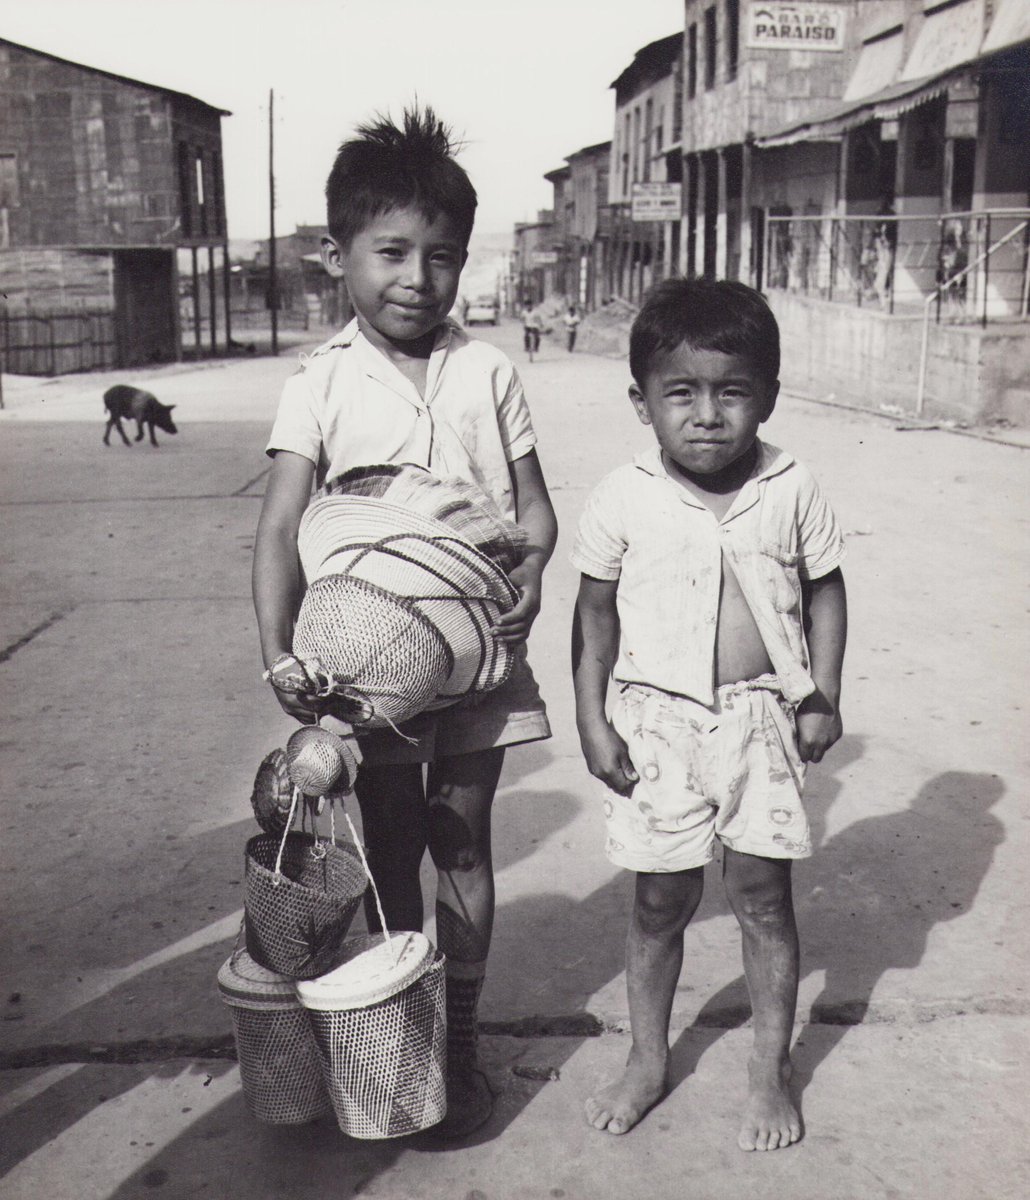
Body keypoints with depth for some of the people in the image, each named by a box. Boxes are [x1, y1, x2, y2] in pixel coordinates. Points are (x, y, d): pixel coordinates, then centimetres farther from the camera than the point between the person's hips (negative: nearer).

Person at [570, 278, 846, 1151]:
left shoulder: (793, 492, -6)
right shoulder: (623, 500, -8)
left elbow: (825, 589, 6)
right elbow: (597, 611, 1)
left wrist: (824, 695, -2)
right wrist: (591, 718, -3)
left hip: (760, 718, 0)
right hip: (658, 720, 0)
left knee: (763, 896, 9)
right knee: (661, 902, 11)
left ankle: (772, 1071, 28)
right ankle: (648, 1060, 32)